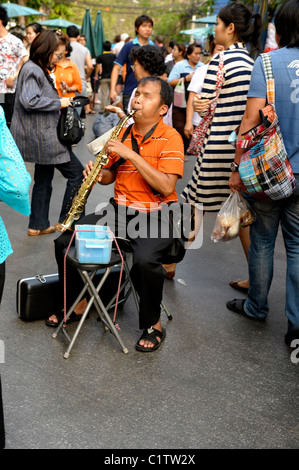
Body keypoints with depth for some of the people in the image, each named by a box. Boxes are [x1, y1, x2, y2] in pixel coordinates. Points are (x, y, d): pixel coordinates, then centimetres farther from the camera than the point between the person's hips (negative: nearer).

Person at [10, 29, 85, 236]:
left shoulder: (42, 70, 16)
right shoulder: (32, 70, -15)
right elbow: (30, 101, -27)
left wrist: (58, 92, 8)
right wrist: (59, 102, -19)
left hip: (43, 135, 11)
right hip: (42, 136, -11)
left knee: (44, 179, 16)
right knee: (77, 174, -5)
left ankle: (38, 226, 25)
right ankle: (66, 222, 3)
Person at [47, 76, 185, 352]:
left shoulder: (170, 138, -8)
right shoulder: (123, 133, 10)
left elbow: (166, 187, -20)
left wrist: (131, 155, -21)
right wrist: (98, 173, -5)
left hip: (156, 215, -6)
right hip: (120, 209, 6)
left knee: (145, 260, -34)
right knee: (64, 241, -6)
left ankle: (153, 324, -8)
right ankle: (73, 304, 16)